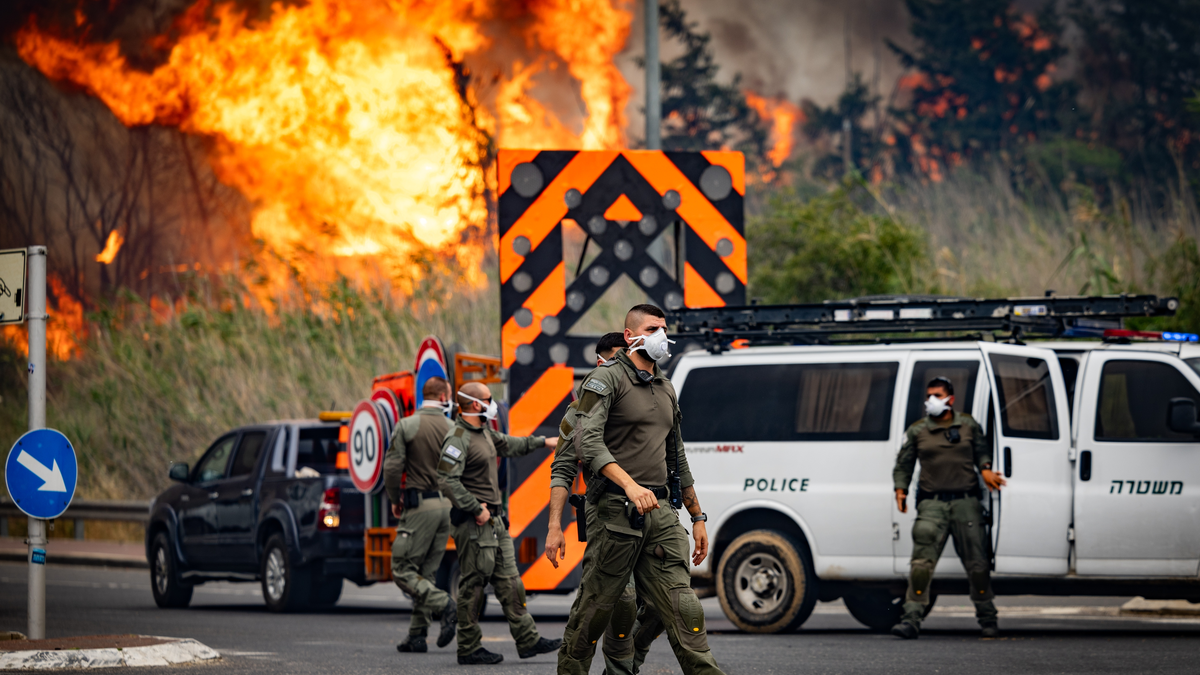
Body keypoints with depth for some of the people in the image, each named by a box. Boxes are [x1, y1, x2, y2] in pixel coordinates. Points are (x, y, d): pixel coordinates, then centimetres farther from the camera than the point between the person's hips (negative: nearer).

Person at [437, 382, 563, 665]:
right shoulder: (458, 438, -17)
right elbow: (447, 479, -25)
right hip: (473, 524, -10)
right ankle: (469, 648, 2)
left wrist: (543, 442, 39)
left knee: (509, 581, 9)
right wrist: (476, 508, -22)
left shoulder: (483, 432, 15)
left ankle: (528, 640, 10)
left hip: (494, 520, 10)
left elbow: (507, 445, 35)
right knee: (473, 585, -4)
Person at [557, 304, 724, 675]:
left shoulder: (666, 389, 21)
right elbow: (588, 440, -18)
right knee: (595, 607, 0)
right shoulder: (607, 379, -3)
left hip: (661, 511, 6)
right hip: (616, 511, -6)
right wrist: (630, 485, -30)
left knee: (683, 609, -4)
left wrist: (697, 516, 25)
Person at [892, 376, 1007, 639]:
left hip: (966, 501, 1)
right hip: (932, 502, -1)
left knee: (977, 562, 5)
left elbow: (981, 450, 20)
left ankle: (987, 618, 20)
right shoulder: (917, 431, 9)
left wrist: (985, 468, 0)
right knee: (922, 561, -14)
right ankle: (912, 618, -16)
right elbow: (904, 463, 12)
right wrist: (900, 490, -2)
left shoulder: (969, 425, 11)